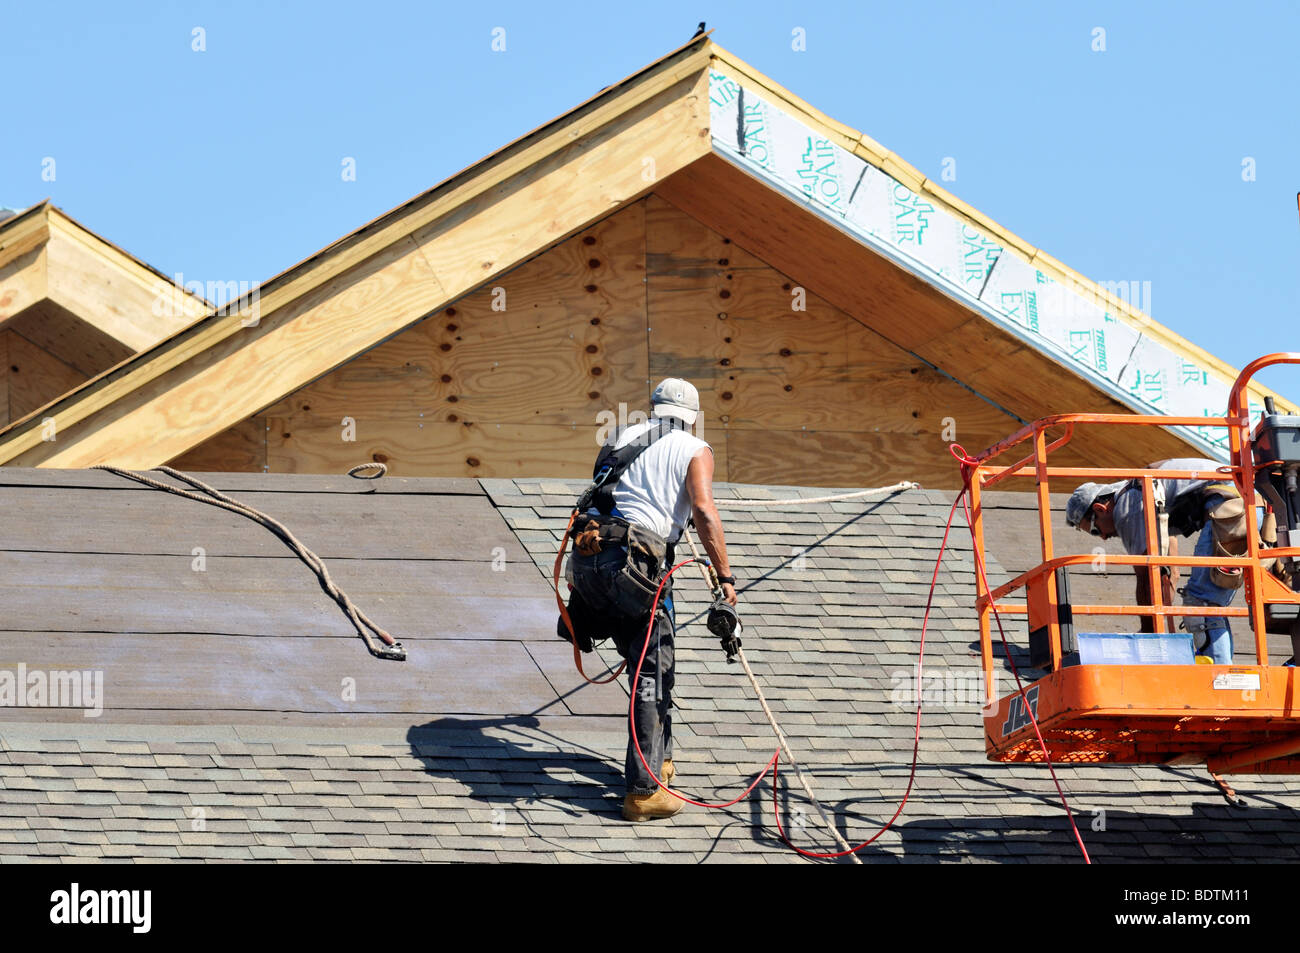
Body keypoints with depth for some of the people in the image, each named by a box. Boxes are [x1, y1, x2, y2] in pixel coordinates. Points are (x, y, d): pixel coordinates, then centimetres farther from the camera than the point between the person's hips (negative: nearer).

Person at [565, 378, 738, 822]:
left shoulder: (621, 439, 22)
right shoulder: (695, 451, 7)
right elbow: (703, 510, -9)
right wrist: (725, 577, -9)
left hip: (587, 559, 6)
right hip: (635, 563, -6)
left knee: (645, 661, 23)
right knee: (653, 673, 1)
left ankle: (659, 758, 34)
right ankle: (644, 791, -2)